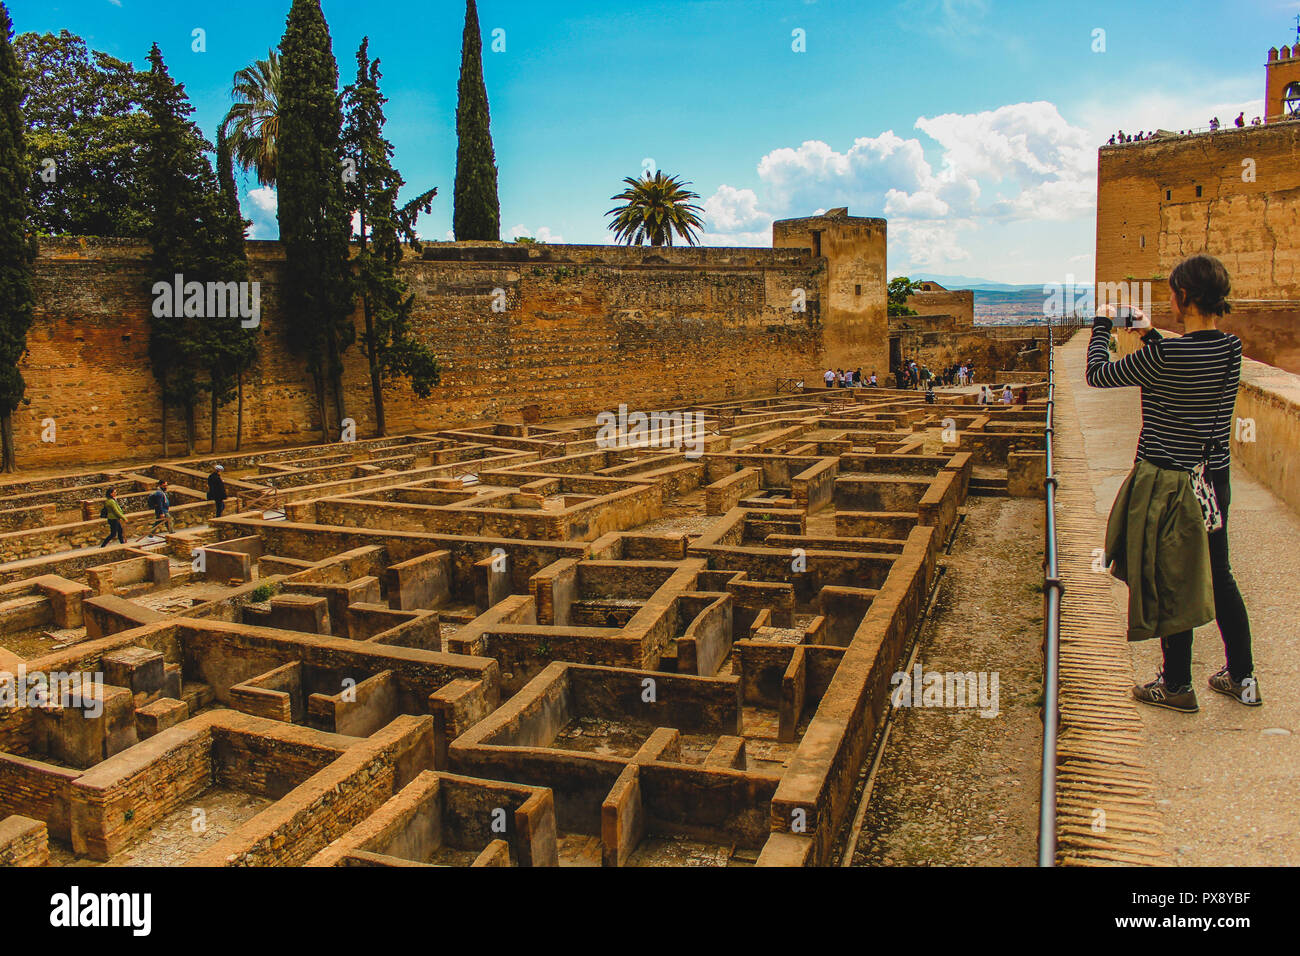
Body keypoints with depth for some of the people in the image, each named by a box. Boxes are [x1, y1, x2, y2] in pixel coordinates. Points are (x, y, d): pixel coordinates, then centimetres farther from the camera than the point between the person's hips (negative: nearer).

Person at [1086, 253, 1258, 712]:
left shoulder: (1166, 354, -23)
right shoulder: (1231, 348, -1)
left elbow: (1097, 375, -10)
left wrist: (1102, 324, 5)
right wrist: (1149, 335, 24)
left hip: (1169, 481, -7)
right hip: (1214, 477, 7)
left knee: (1171, 583, 7)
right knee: (1217, 575, 20)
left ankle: (1177, 687, 20)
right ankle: (1242, 678, 31)